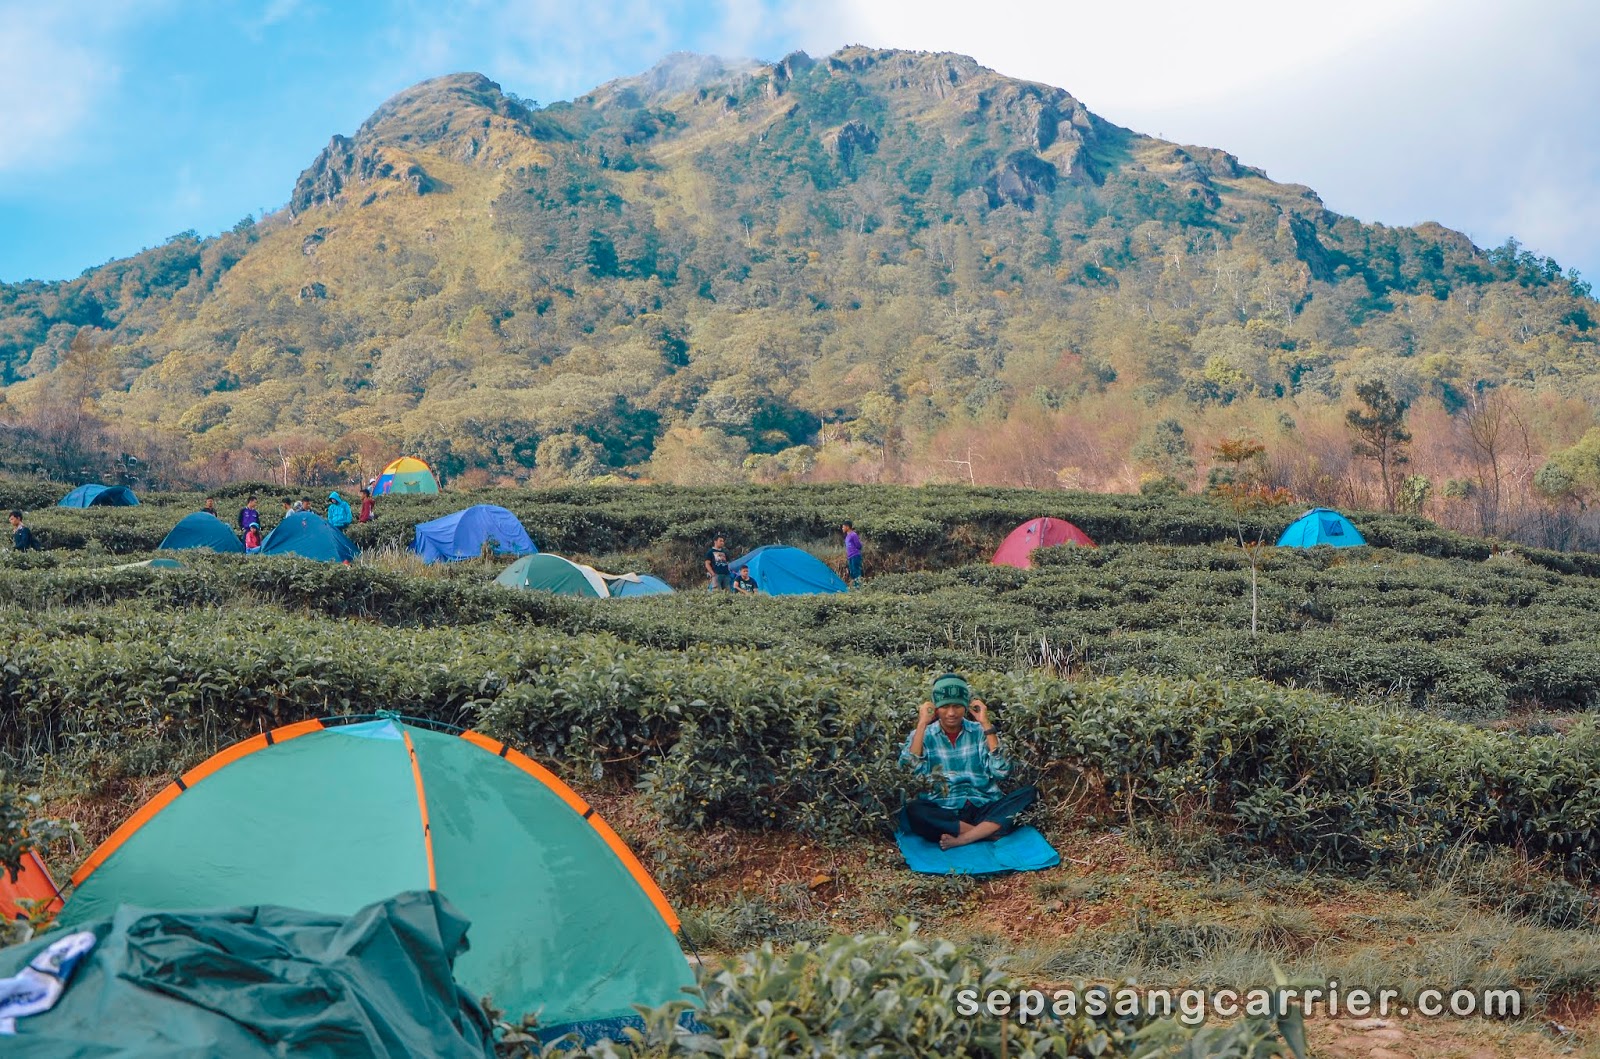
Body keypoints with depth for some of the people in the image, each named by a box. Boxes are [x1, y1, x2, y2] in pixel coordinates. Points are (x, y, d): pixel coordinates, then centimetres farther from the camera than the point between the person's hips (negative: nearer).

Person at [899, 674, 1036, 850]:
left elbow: (1001, 772, -8)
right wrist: (922, 724, -10)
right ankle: (989, 832, -23)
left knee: (1029, 793, -21)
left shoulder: (980, 732, 7)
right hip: (943, 813, -2)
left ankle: (961, 839, -26)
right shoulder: (924, 735, 6)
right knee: (914, 810, -34)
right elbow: (910, 771, -13)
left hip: (983, 809, 2)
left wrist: (985, 723, -8)